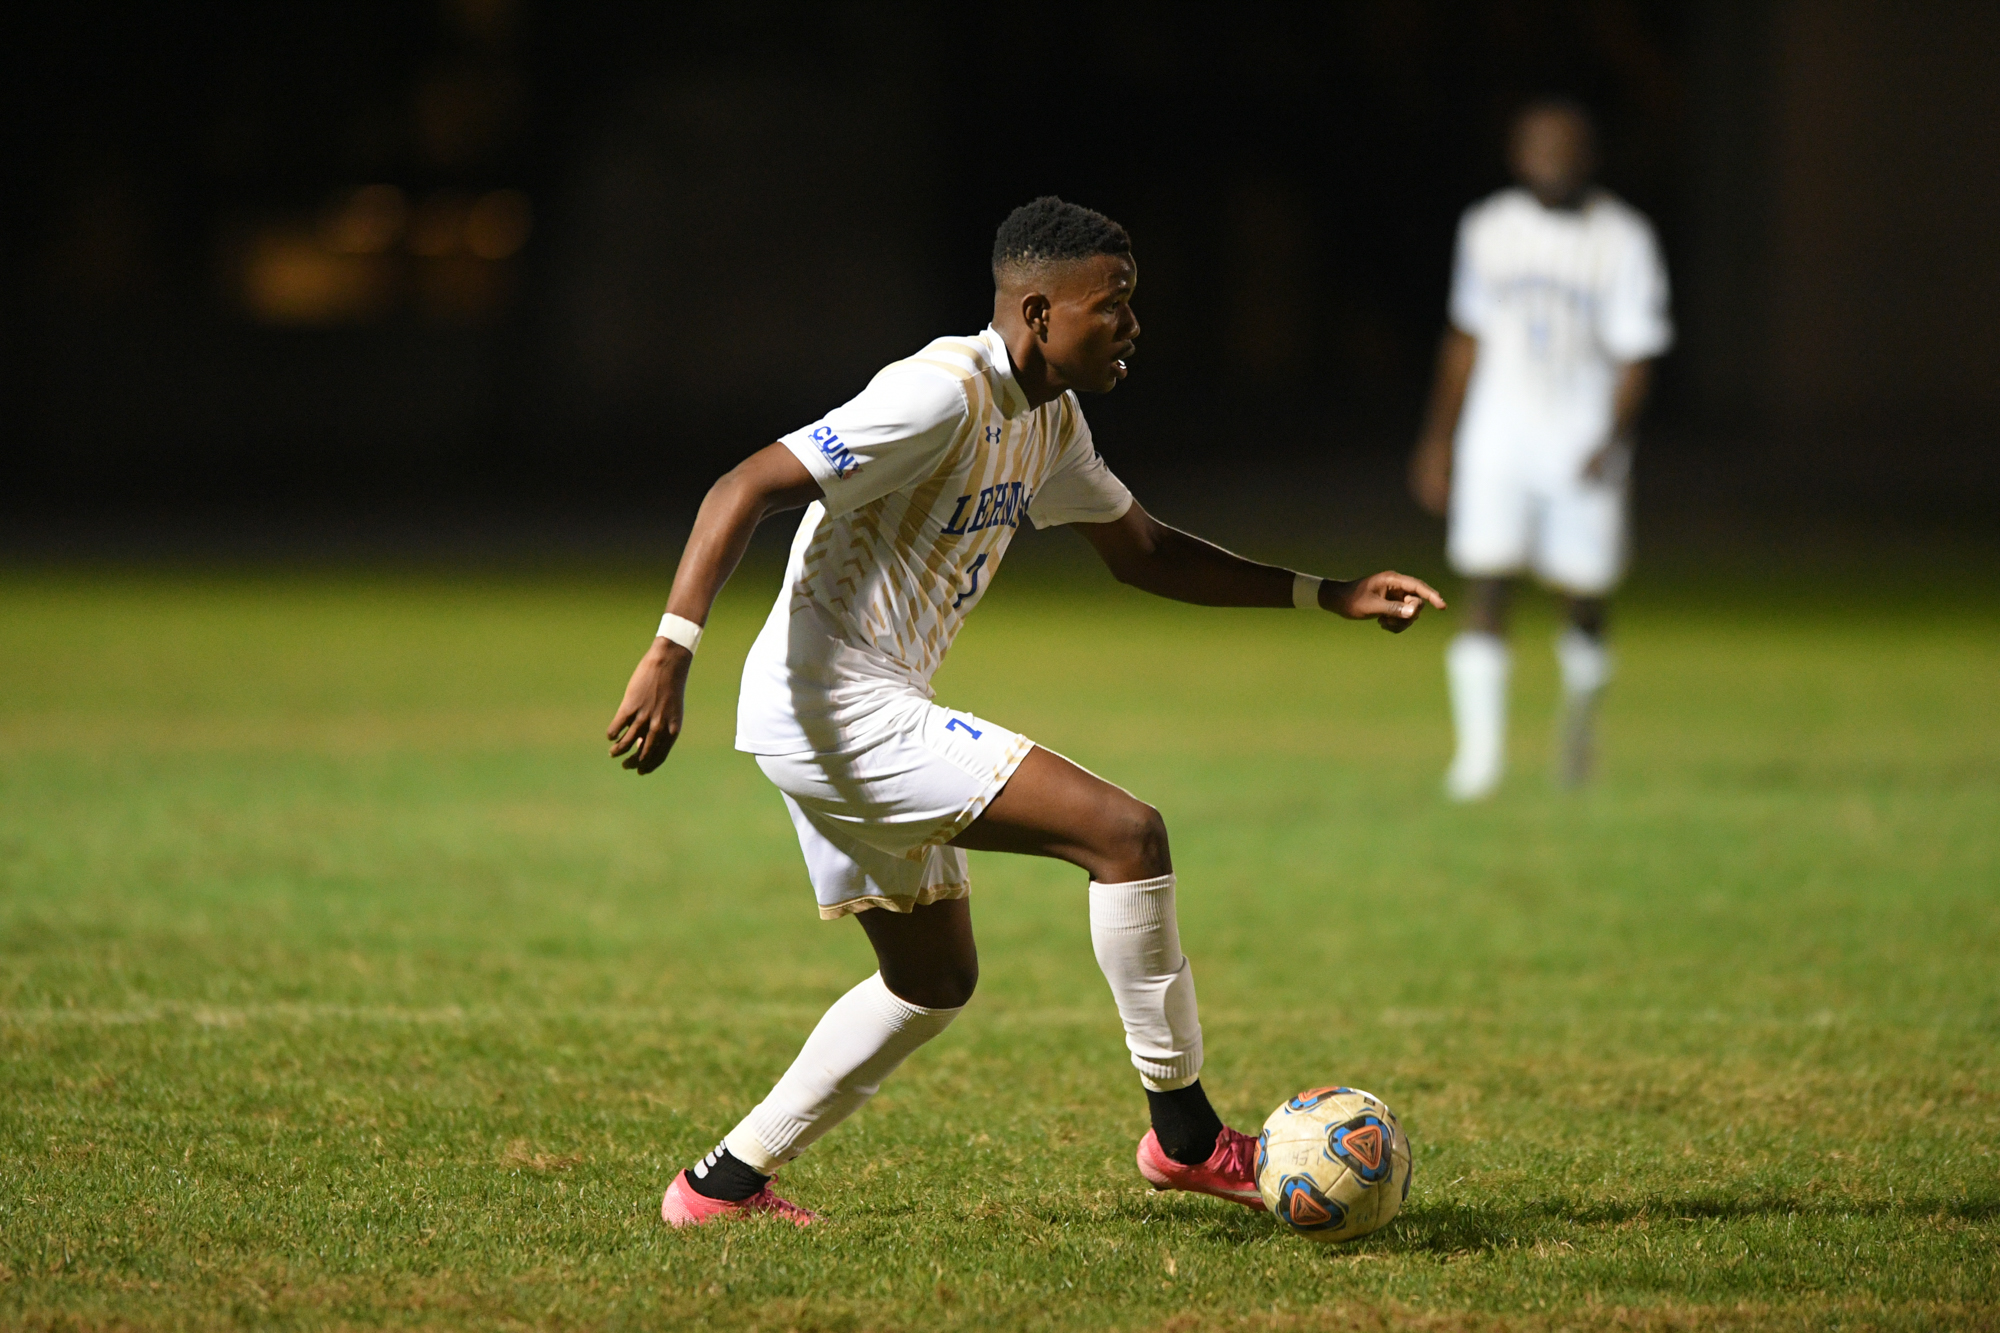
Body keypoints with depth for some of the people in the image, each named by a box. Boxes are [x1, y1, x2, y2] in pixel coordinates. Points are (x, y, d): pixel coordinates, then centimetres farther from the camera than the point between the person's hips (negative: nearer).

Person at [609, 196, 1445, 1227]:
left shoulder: (1049, 422, 13)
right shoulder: (944, 395, -18)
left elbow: (1141, 551, 26)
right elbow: (747, 489, -23)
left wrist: (1325, 595, 18)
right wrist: (671, 653, -34)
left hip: (860, 722, 11)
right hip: (838, 708, -11)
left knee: (934, 980, 21)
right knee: (1126, 834, -14)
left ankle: (724, 1183, 22)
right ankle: (1184, 1135, -4)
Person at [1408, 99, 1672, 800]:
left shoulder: (1622, 238, -5)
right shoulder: (1488, 230, 4)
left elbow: (1636, 354, -7)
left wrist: (1613, 440, -22)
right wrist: (1438, 439, 15)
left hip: (1583, 445, -2)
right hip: (1497, 438, 2)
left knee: (1586, 598, 5)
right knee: (1485, 588, -11)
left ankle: (1579, 716, 33)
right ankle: (1478, 750, -10)